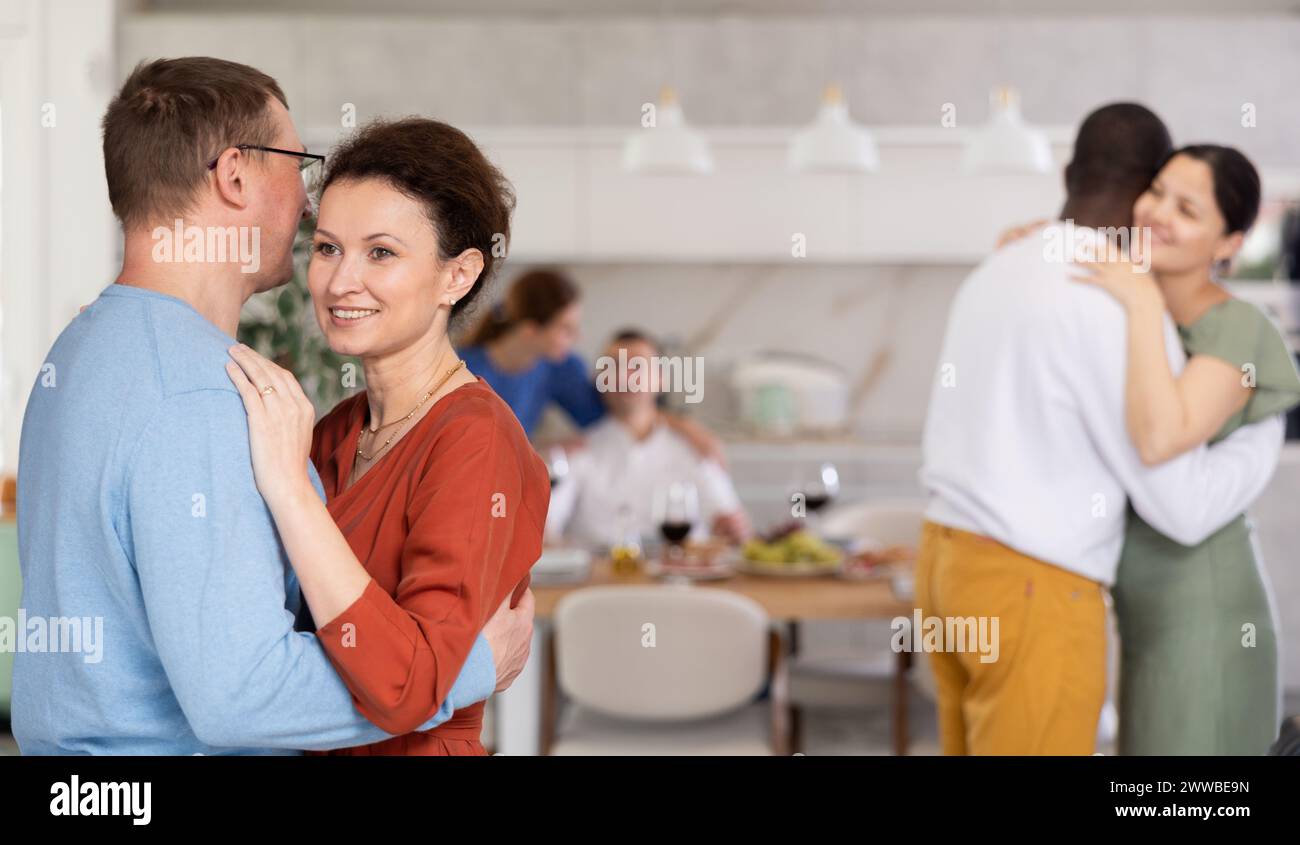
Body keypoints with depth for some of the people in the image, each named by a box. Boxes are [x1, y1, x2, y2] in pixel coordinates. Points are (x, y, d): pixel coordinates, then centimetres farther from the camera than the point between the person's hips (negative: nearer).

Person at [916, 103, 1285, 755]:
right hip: (1034, 593, -9)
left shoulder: (995, 275, 11)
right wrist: (1266, 430, 5)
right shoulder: (1123, 306, -16)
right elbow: (1183, 508, -14)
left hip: (950, 562, 9)